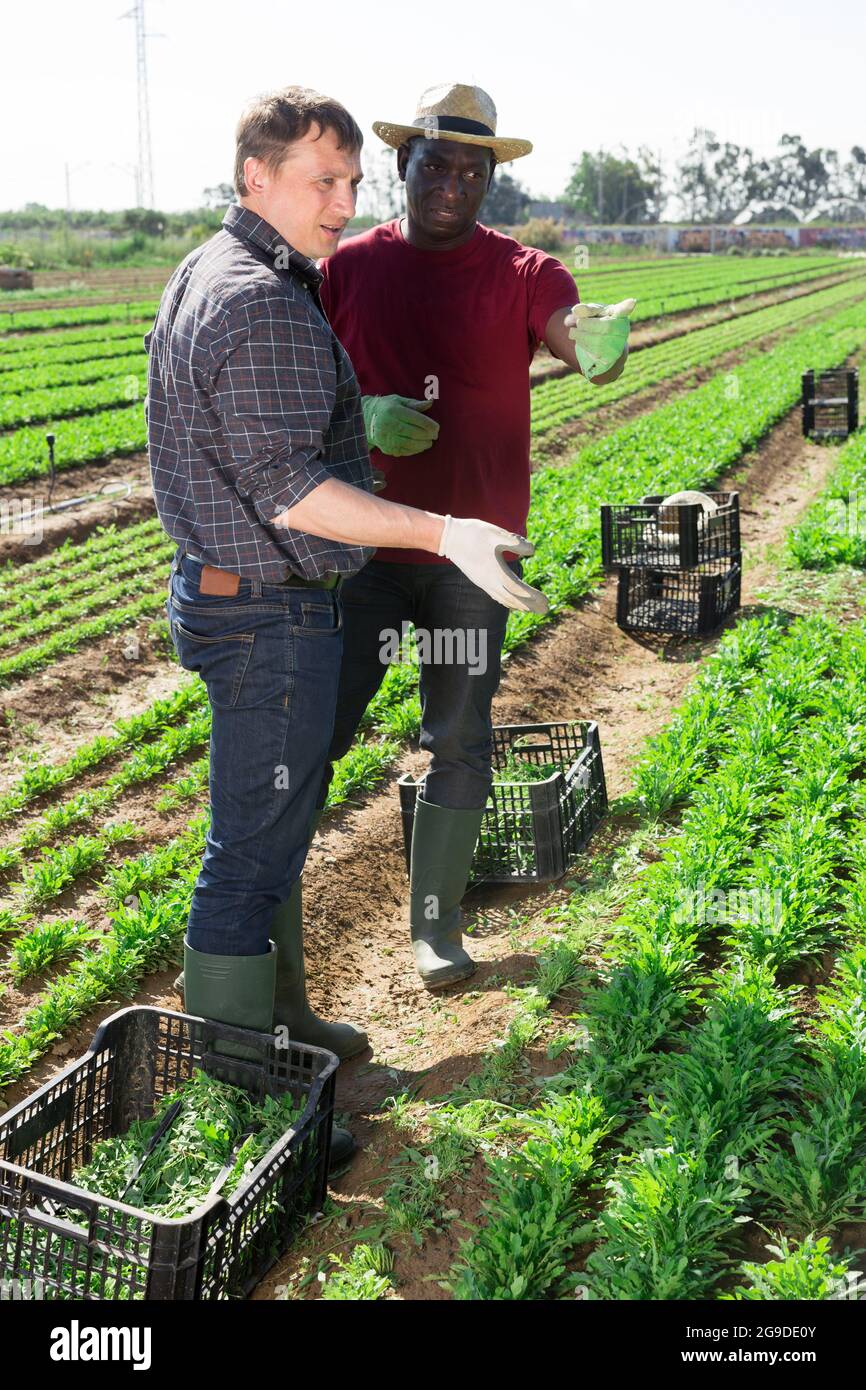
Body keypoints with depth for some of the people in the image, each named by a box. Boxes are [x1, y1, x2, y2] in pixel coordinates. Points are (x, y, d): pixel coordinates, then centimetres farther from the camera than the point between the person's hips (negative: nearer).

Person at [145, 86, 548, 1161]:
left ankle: (278, 1015, 37)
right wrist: (446, 535, -28)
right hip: (270, 614, -11)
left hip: (221, 586, 11)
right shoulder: (263, 305, -20)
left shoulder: (208, 273, 14)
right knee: (252, 843, 0)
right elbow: (291, 492, -26)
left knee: (273, 827, 20)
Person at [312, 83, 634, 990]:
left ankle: (435, 923, 24)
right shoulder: (349, 268, 3)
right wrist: (363, 415, -16)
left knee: (459, 743, 7)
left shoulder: (523, 276, -2)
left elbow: (585, 349, -21)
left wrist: (602, 344, -46)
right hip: (366, 546, 0)